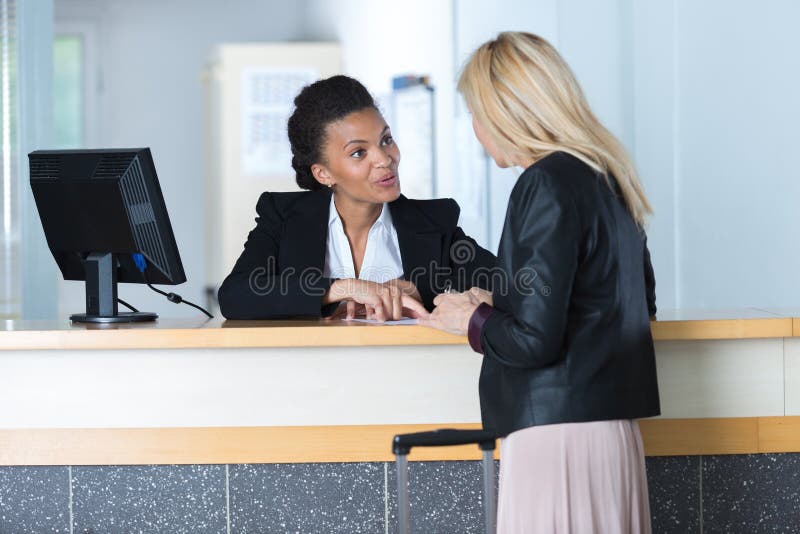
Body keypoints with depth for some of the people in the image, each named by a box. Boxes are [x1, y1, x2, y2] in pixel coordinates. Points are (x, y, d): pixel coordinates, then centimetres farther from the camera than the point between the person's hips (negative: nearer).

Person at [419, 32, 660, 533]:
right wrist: (503, 303, 23)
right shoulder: (609, 177, 12)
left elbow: (534, 339, -18)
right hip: (615, 427, 9)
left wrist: (472, 319, 3)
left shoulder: (549, 185, -13)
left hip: (559, 433, -9)